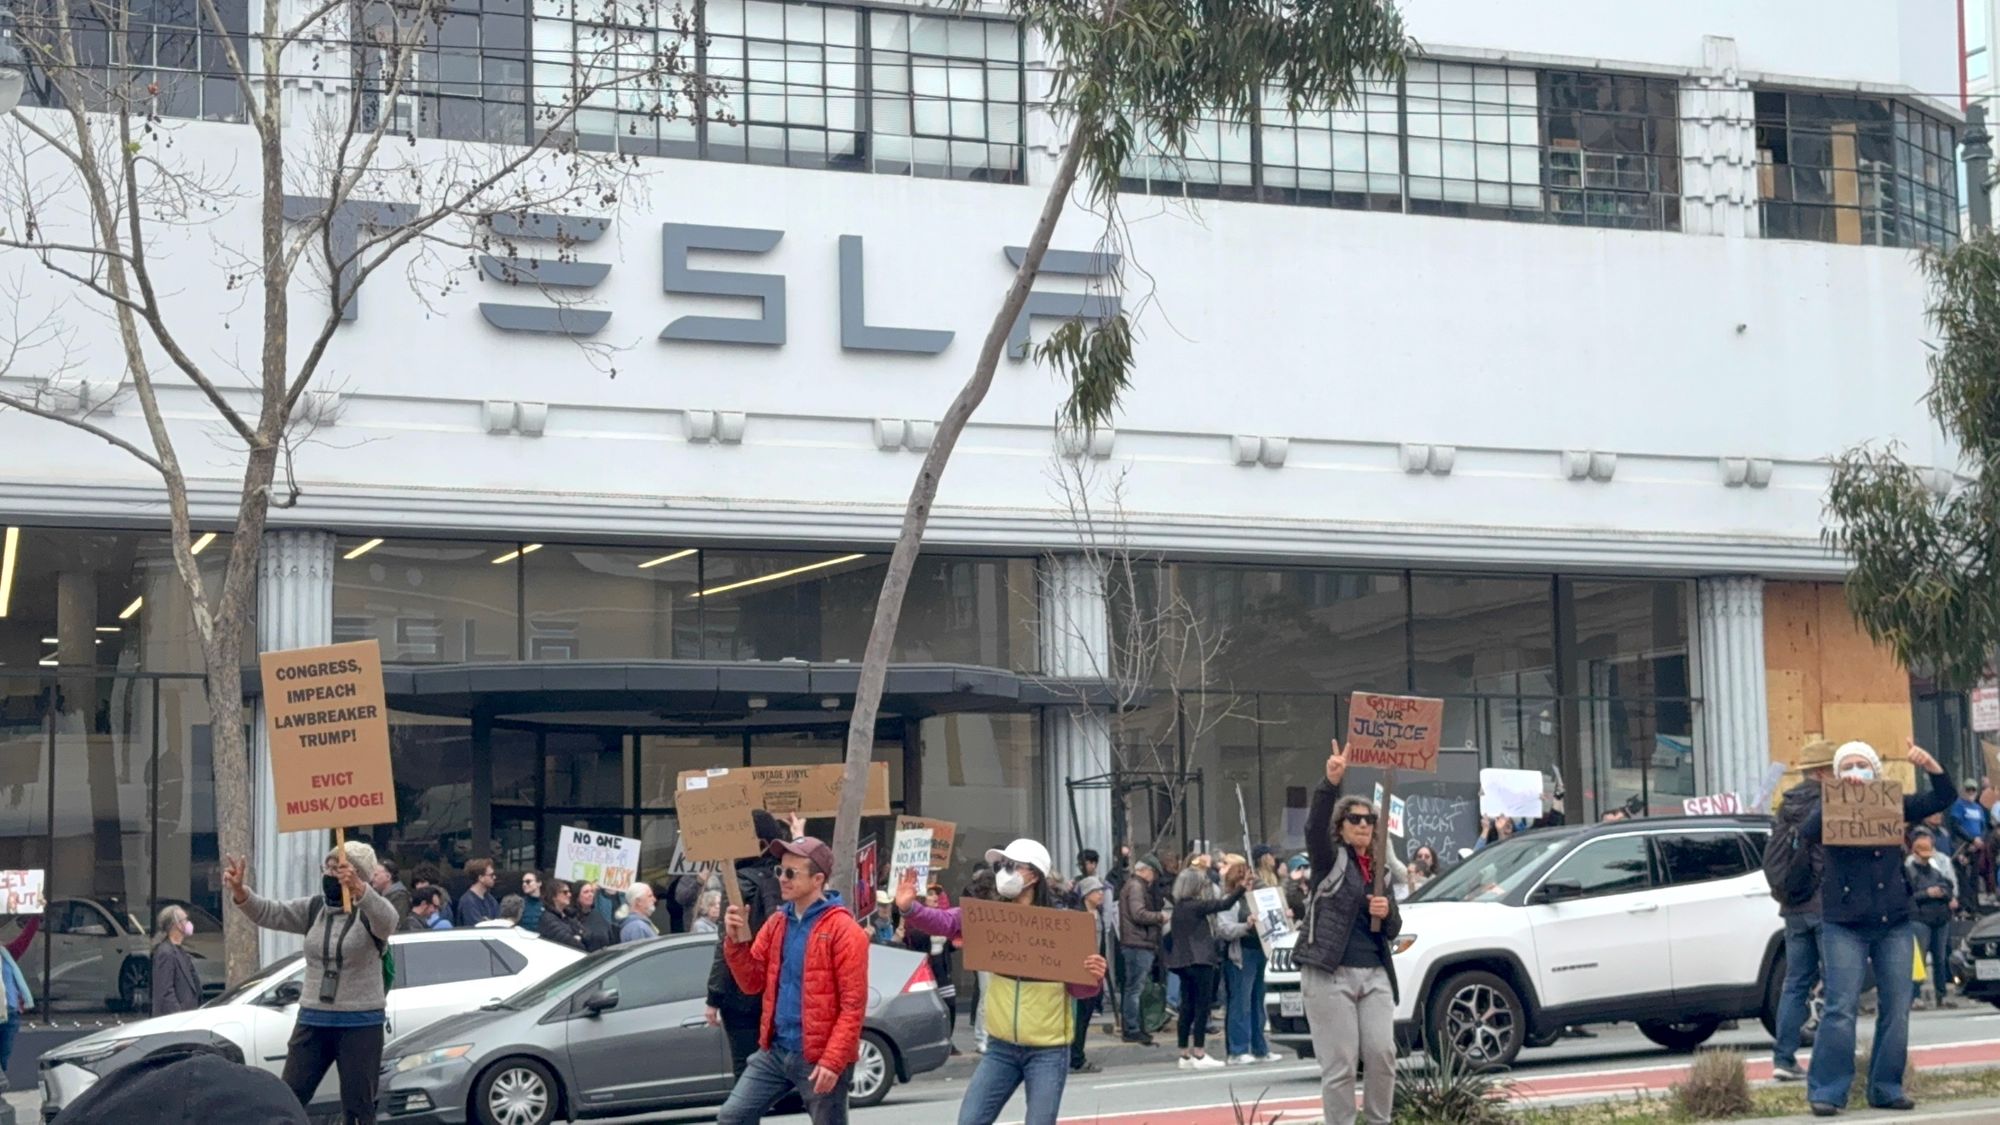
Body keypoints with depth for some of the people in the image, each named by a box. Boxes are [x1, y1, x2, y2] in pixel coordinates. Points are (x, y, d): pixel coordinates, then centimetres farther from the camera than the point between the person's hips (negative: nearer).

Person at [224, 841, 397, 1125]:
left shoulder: (369, 913, -7)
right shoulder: (314, 909, 8)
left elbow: (387, 921, -31)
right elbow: (270, 913, -2)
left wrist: (359, 889, -52)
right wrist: (240, 891, -24)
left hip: (361, 1024, -5)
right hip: (313, 1020, 5)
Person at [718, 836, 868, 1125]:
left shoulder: (844, 930, -12)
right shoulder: (776, 923, 10)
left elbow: (852, 1005, -15)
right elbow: (752, 984, 10)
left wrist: (832, 1061, -21)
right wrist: (737, 941, -6)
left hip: (819, 1059, -7)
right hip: (774, 1051, 7)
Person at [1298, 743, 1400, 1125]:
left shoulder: (1380, 869, 18)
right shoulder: (1330, 859, 3)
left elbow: (1393, 931, 20)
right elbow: (1314, 826, -20)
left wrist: (1387, 913, -4)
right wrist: (1331, 783, -34)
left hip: (1374, 973, 5)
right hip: (1330, 973, -5)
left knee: (1382, 1054, -1)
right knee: (1339, 1062, -4)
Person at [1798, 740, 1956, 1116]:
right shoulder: (1831, 808, -1)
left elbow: (1942, 798, 6)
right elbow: (1807, 831, -20)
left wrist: (1929, 765, -11)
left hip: (1894, 923, 4)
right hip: (1845, 925, -4)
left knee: (1896, 1007, 5)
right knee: (1841, 1008, -9)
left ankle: (1886, 1088, 14)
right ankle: (1827, 1091, -6)